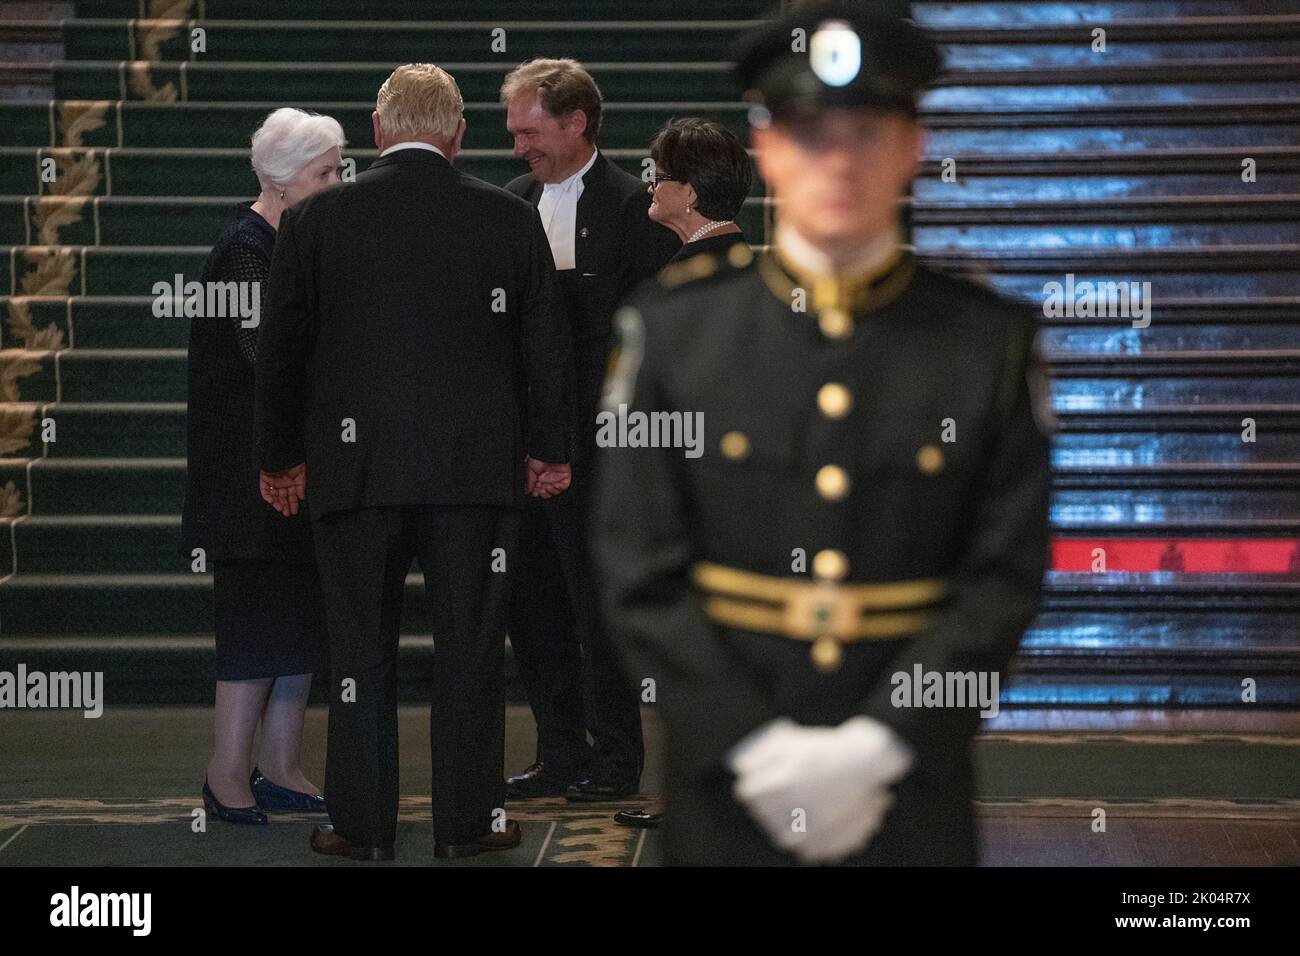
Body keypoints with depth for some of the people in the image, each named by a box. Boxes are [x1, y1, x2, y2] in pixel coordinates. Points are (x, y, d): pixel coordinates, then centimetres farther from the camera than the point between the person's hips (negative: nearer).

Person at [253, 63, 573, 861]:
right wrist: (547, 450, 16)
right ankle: (468, 820, 12)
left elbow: (282, 349, 4)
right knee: (471, 648, 8)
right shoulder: (510, 219, -1)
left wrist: (281, 458, 14)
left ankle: (363, 824, 11)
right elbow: (546, 348, 5)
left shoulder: (316, 219, -2)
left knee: (362, 648, 7)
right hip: (478, 467, 0)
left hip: (355, 466, 0)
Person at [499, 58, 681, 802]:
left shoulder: (634, 207, -6)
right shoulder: (511, 204, 12)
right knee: (532, 603, 10)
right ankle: (561, 755, 19)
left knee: (599, 605, -1)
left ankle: (616, 759, 8)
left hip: (596, 441, -6)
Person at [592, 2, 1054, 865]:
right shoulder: (674, 325, 0)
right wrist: (758, 748, -12)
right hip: (726, 782, 0)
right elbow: (640, 573, -3)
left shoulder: (993, 341, 0)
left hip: (911, 780, 0)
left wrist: (876, 745, -15)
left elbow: (1005, 577, -4)